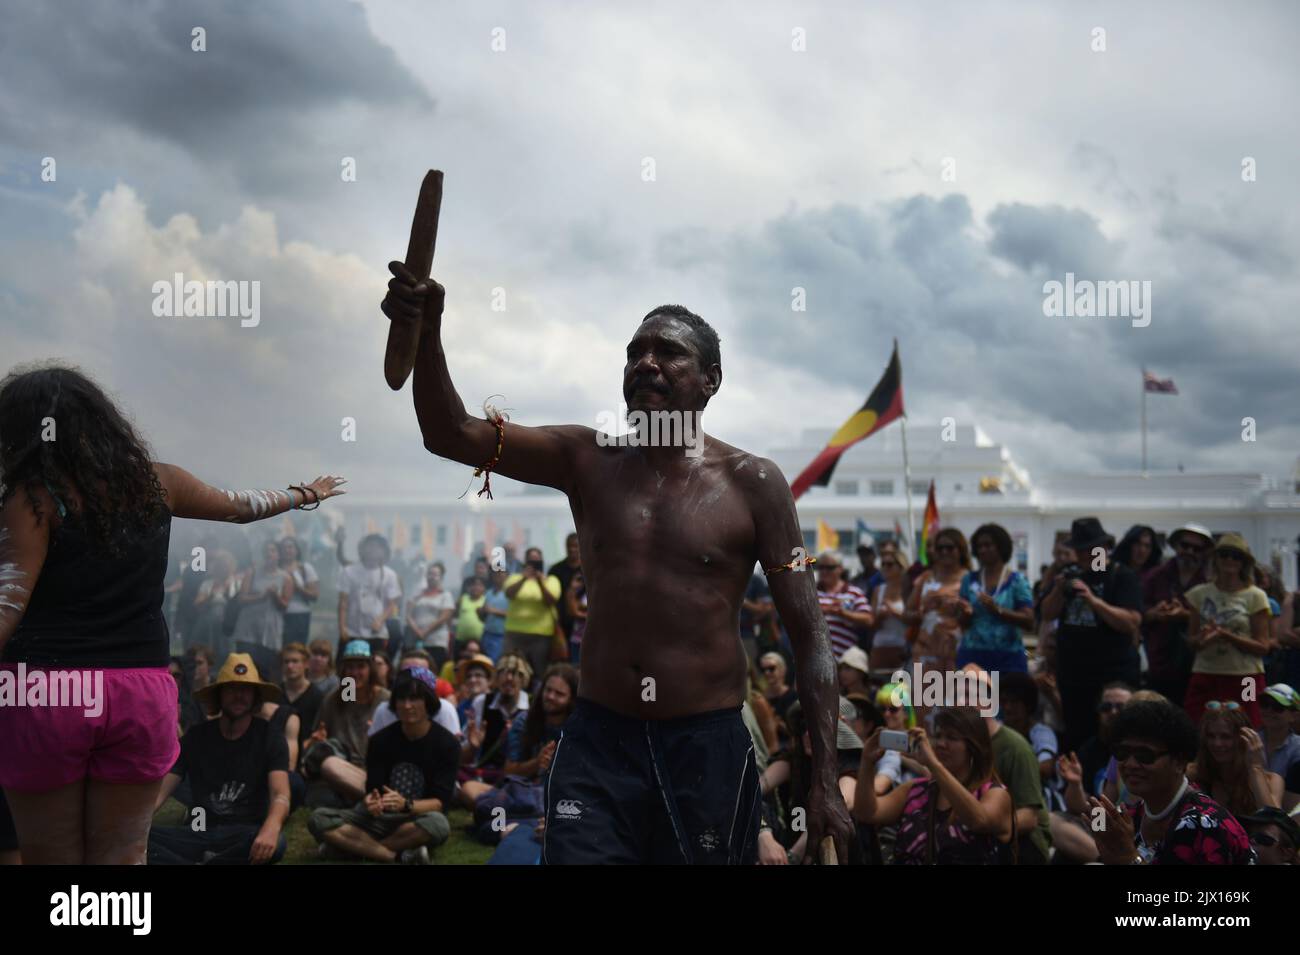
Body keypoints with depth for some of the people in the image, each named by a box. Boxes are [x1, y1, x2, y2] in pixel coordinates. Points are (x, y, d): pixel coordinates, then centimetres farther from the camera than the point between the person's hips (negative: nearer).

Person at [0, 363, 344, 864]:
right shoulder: (154, 481, 7)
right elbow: (241, 506, 23)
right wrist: (307, 494, 41)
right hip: (141, 690, 4)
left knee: (50, 858, 9)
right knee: (121, 858, 11)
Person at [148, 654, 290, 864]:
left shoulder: (270, 737, -1)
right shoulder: (196, 737, 7)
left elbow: (280, 794, -17)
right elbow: (159, 792, 0)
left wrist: (271, 828, -41)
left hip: (245, 834, -2)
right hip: (198, 832, 2)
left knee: (274, 843, -38)